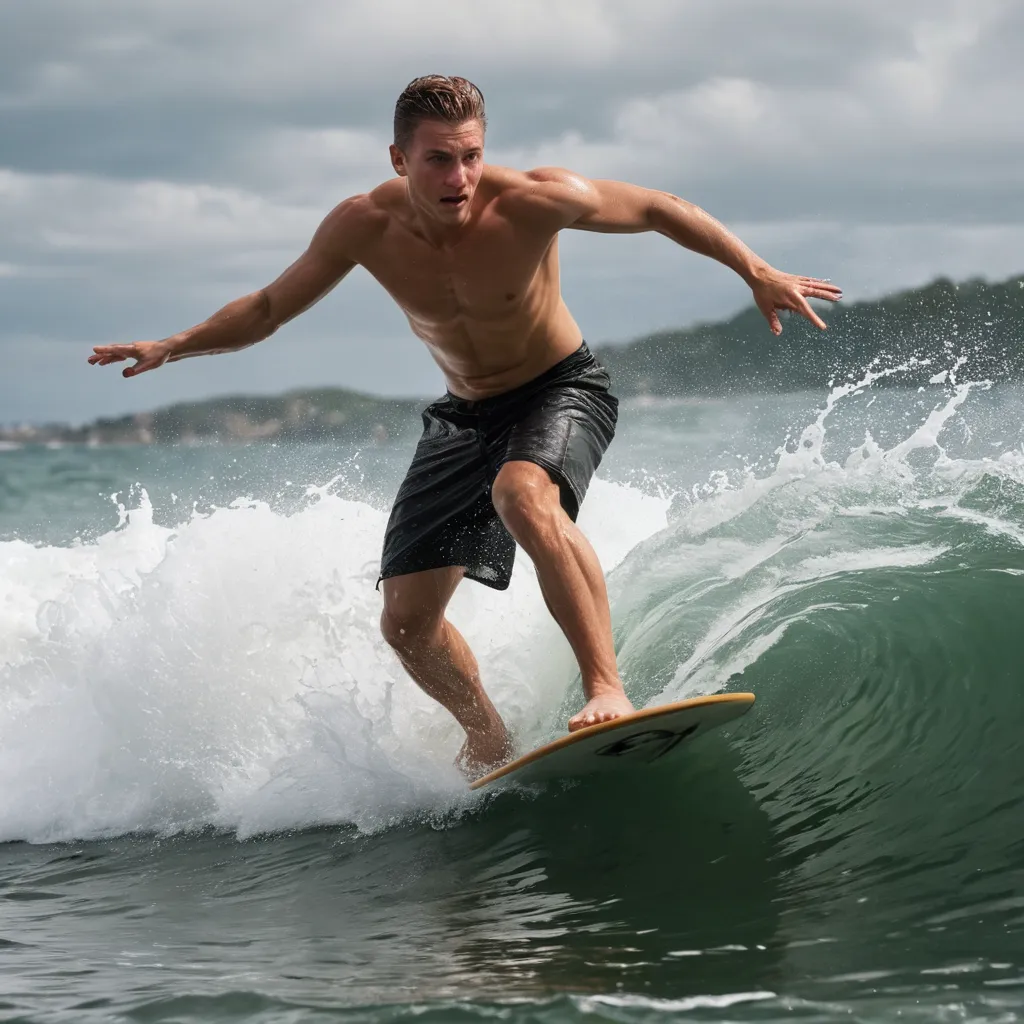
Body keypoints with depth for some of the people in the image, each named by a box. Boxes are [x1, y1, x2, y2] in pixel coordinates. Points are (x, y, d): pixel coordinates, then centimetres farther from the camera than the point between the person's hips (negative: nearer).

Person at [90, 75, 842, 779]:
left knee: (523, 494, -40)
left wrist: (757, 274, -18)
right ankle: (488, 743, 27)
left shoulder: (533, 201, -26)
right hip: (465, 414, 5)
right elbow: (270, 307, -1)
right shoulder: (364, 227, -17)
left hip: (561, 390, -4)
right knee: (406, 620, 2)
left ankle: (608, 687, -35)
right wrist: (172, 347, -11)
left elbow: (658, 209, -13)